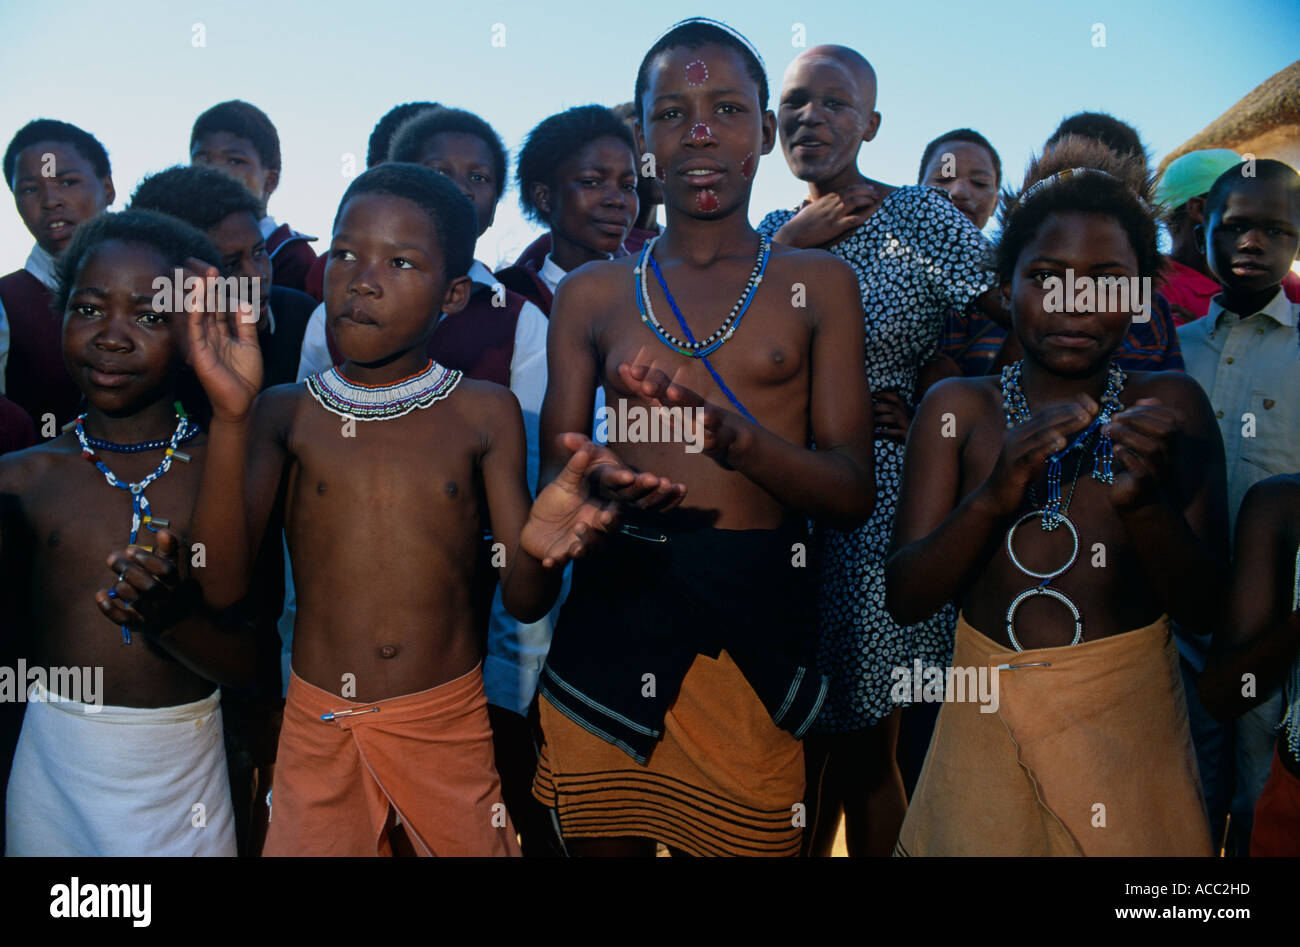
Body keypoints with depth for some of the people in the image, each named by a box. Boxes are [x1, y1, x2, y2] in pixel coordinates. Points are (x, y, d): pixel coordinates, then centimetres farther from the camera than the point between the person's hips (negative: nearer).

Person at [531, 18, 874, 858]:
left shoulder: (819, 284, 6)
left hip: (760, 629, -1)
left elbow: (854, 491, -1)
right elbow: (553, 482, 7)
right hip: (612, 610, 2)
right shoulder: (591, 294, 10)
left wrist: (737, 434, -21)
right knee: (604, 843, 12)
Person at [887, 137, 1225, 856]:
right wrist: (993, 496, -26)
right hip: (986, 723, 1)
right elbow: (903, 599, -10)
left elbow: (1204, 609, -7)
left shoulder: (1170, 408, -2)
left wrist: (1146, 500, -25)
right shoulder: (956, 409, -2)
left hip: (1129, 719, 0)